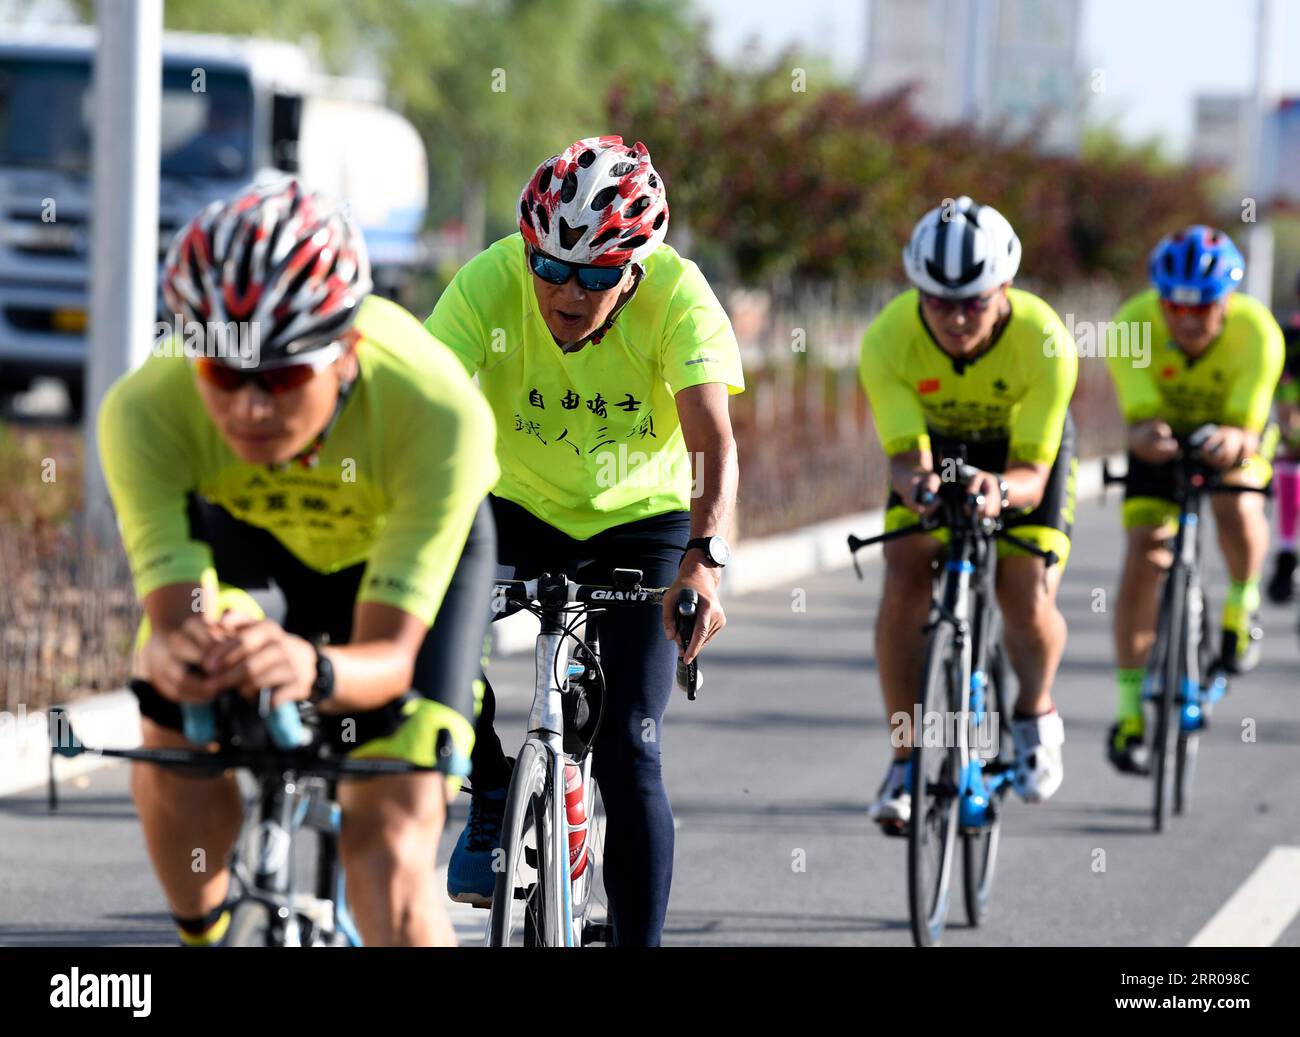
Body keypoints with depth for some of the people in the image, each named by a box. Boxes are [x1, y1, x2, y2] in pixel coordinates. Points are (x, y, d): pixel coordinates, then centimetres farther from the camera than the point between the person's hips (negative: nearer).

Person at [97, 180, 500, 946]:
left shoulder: (441, 412, -41)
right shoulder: (145, 411, -37)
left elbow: (389, 655, -40)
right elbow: (170, 618, -37)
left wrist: (314, 672, -64)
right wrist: (173, 652, -62)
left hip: (418, 546, -2)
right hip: (246, 535, 2)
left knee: (391, 839, -15)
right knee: (175, 738, -20)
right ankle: (203, 934, 6)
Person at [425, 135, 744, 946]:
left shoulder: (678, 295, -27)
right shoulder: (489, 285, -27)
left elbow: (713, 440, -36)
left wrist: (703, 558, -53)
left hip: (641, 518, -1)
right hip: (521, 508, 1)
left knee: (629, 750, -10)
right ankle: (492, 799, 2)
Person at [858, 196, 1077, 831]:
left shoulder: (1043, 341, -36)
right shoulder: (888, 339, -32)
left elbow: (1032, 469, -35)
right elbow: (906, 456, -33)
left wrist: (1001, 489, -58)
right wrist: (914, 482, -57)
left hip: (1023, 453, -1)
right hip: (935, 447, 1)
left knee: (1028, 601, -18)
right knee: (904, 585, -20)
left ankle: (1036, 715, 14)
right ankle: (905, 757, -6)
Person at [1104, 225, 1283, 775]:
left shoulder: (1256, 332, -33)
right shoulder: (1133, 326, -31)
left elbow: (1248, 426, -37)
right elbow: (1139, 419, -36)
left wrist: (1234, 441, -61)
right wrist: (1147, 434, -60)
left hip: (1230, 432, -1)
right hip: (1164, 436, 1)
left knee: (1238, 512, -31)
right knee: (1142, 558, -13)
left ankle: (1242, 606, 2)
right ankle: (1129, 716, -4)